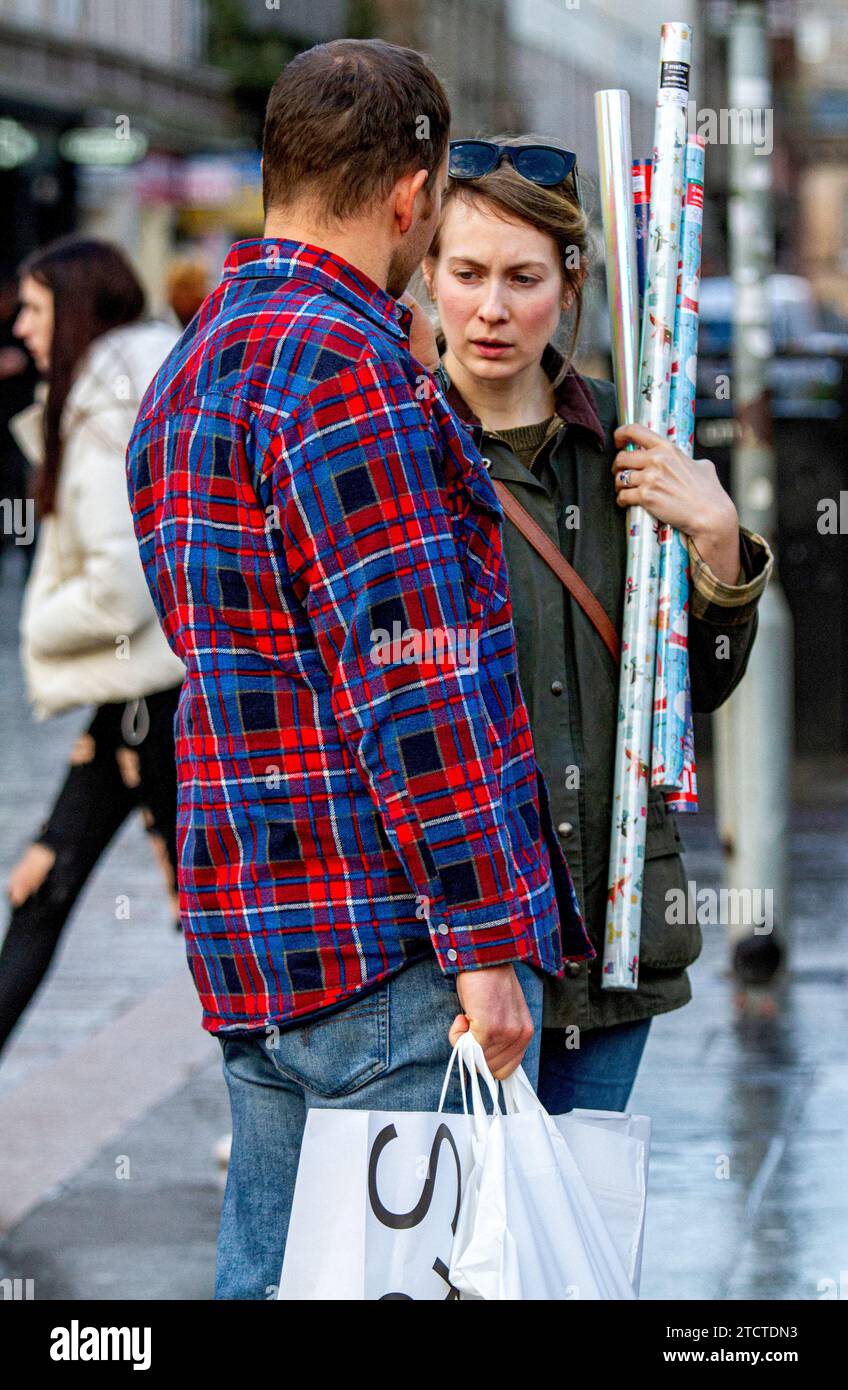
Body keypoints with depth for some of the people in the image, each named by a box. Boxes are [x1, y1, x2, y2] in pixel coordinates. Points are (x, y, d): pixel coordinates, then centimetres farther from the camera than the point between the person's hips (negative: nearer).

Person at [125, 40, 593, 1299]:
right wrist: (482, 942, -18)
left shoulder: (190, 371, 18)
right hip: (390, 953, -10)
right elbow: (410, 680, -19)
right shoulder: (345, 369, -13)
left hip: (252, 948, 10)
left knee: (266, 1273, 11)